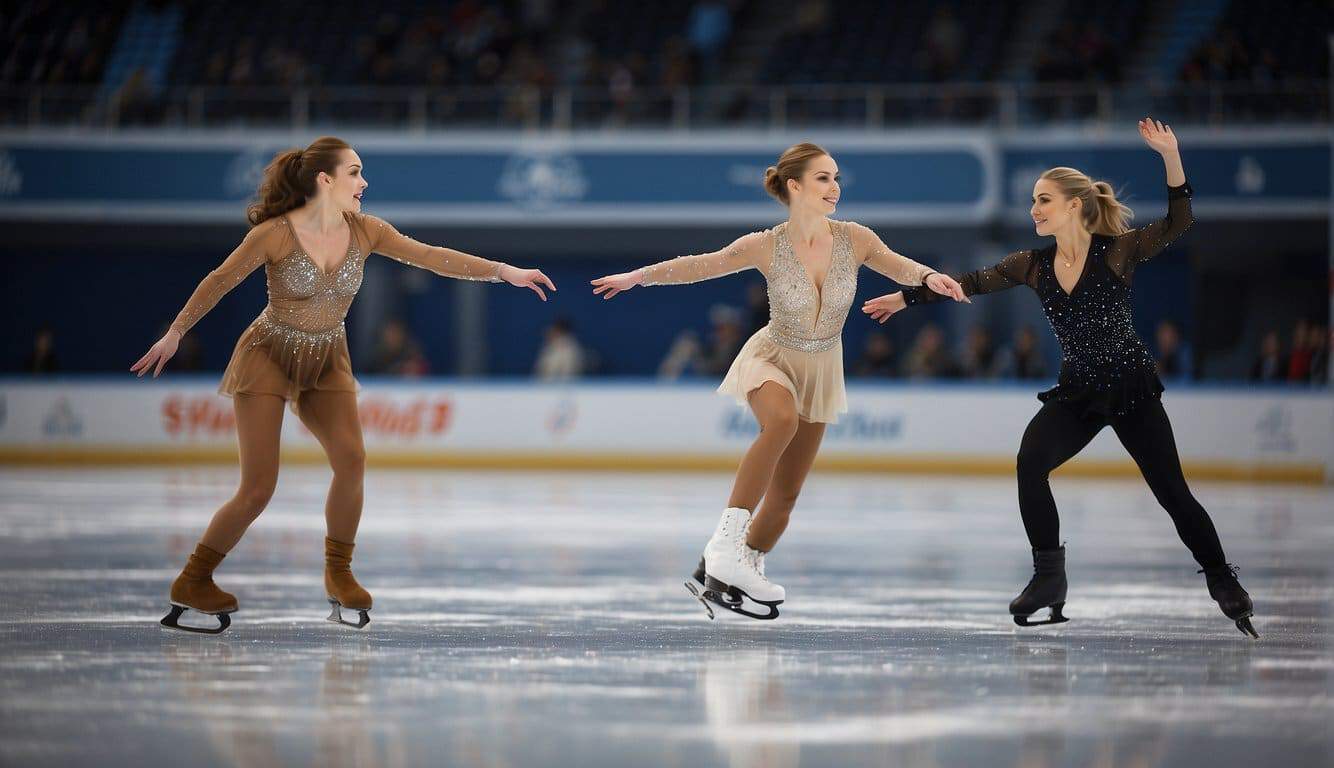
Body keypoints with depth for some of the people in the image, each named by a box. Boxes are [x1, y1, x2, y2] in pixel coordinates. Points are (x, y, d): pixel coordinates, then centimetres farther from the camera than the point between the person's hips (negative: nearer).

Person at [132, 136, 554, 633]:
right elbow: (220, 281, -8)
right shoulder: (276, 234, -18)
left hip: (327, 363, 4)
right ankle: (192, 582, 4)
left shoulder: (364, 231, -6)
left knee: (351, 459, -19)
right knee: (258, 489, -12)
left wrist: (504, 271, -16)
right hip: (268, 356, -4)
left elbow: (430, 256, -8)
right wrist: (174, 334, -2)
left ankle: (338, 573, 0)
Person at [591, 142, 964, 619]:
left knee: (785, 495, 7)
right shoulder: (766, 247, -19)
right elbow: (701, 266, -6)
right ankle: (726, 543, -38)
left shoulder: (855, 240, -15)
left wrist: (928, 277, -25)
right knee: (782, 421, -39)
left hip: (821, 370, 4)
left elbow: (898, 266, -2)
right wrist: (637, 276, -3)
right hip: (773, 359, -4)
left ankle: (744, 574, 30)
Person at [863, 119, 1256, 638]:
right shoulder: (1033, 266, 0)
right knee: (1030, 463, -22)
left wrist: (1170, 156, -33)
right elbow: (971, 282, 8)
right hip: (1076, 391, 4)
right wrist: (906, 297, 11)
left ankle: (1225, 585, 13)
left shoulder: (1117, 252, -12)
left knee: (1172, 493, -5)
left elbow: (1177, 223, -21)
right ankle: (1048, 578, -12)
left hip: (1131, 387, -4)